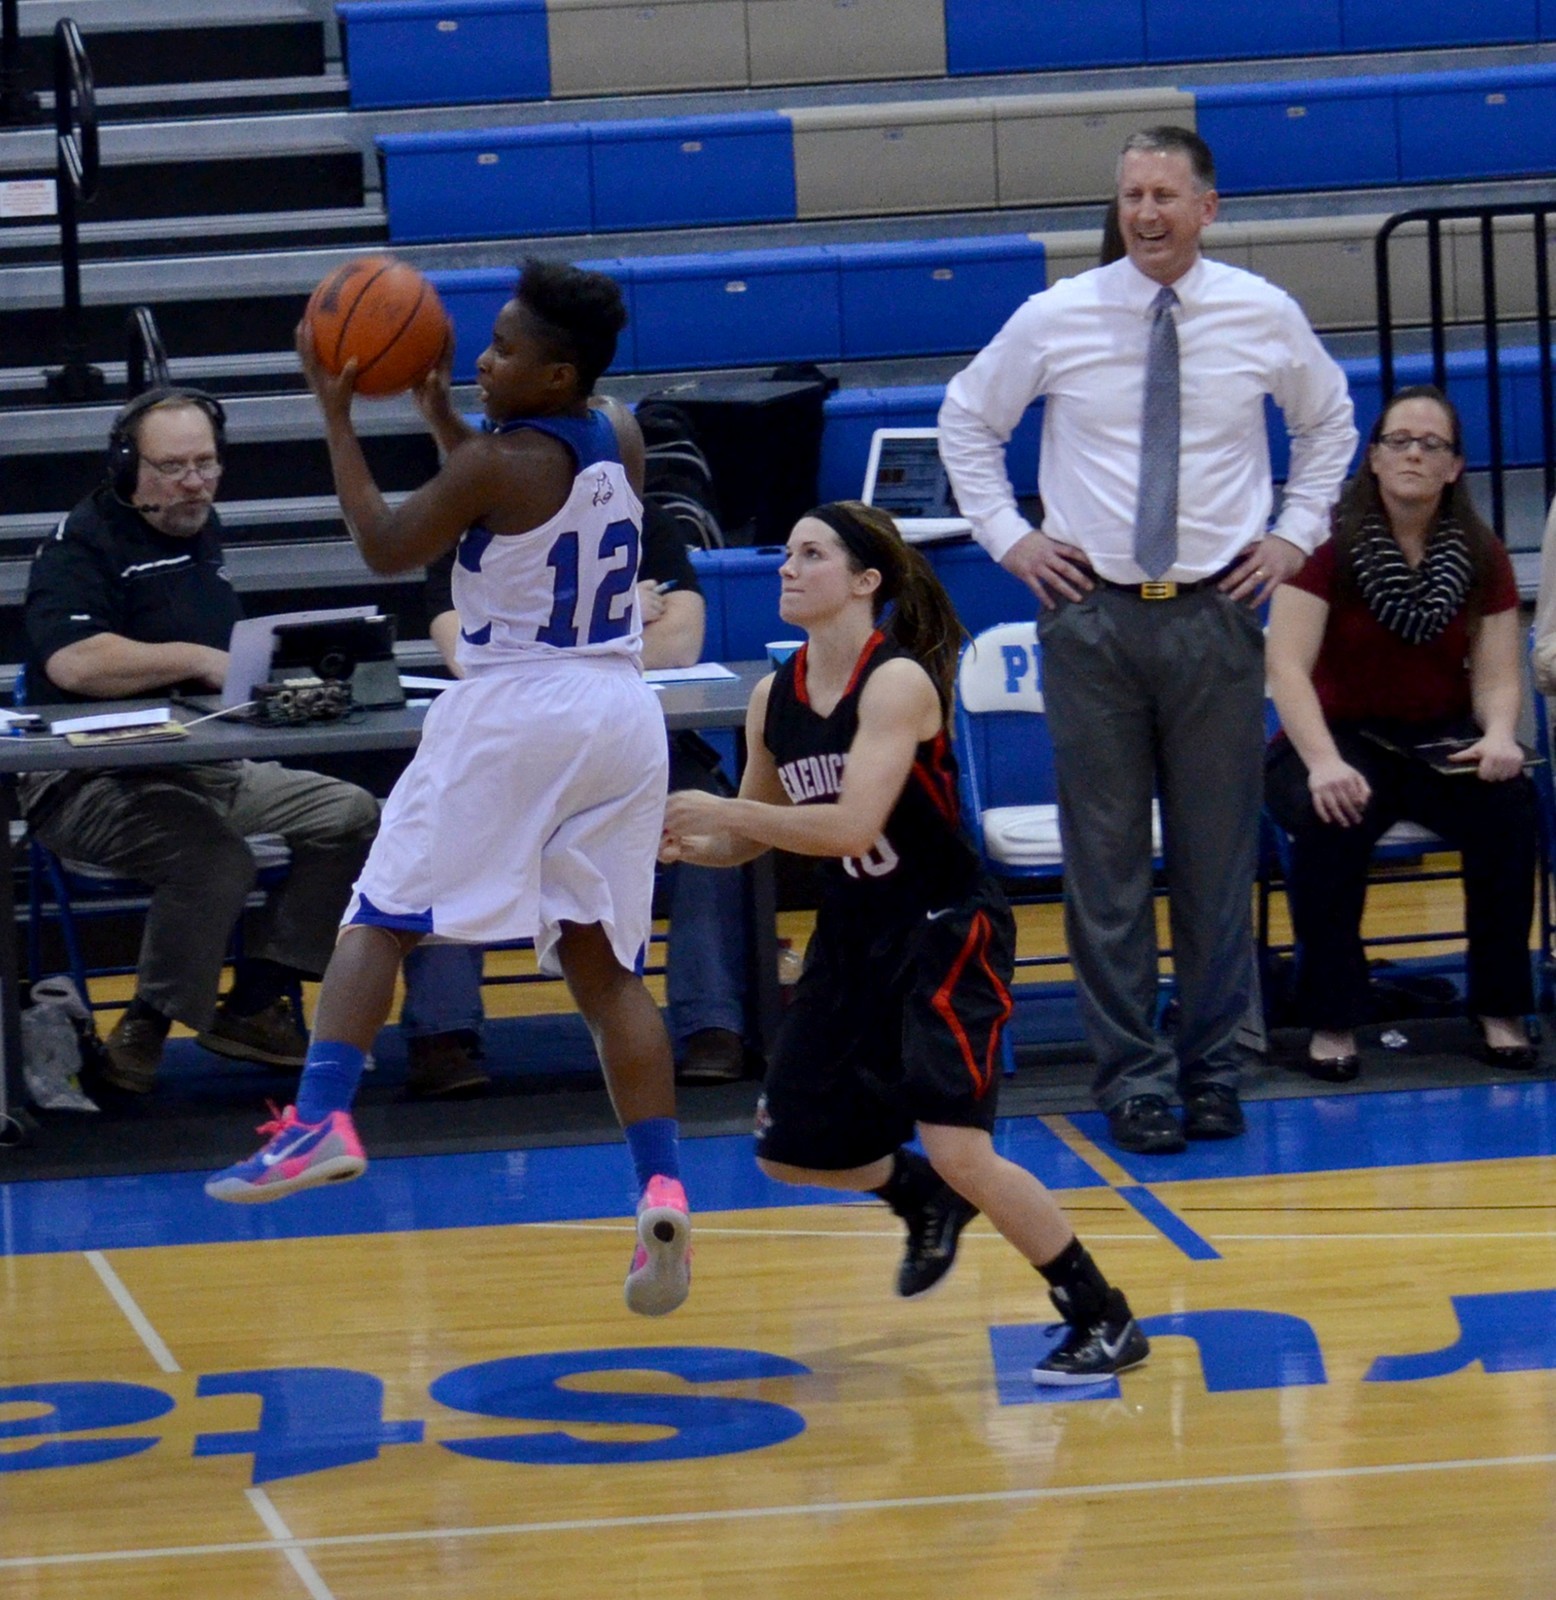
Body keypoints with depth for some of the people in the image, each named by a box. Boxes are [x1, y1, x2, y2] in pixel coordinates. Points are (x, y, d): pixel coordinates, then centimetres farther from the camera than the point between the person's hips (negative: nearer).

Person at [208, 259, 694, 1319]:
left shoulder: (495, 463, -14)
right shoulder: (621, 439, 6)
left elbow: (386, 549, -1)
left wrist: (337, 417, 4)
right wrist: (440, 414, 20)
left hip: (512, 714, -6)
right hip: (621, 714, 6)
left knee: (379, 916, 6)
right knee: (607, 964, 8)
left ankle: (322, 1122, -10)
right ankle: (662, 1190, -5)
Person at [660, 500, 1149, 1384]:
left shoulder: (898, 682, -20)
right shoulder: (774, 698, 1)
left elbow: (853, 825, -31)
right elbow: (751, 836, 12)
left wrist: (724, 811, -27)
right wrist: (690, 842, -9)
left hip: (945, 929, -8)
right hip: (854, 935, 8)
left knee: (958, 1149, -19)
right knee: (789, 1149, 11)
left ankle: (1105, 1320, -3)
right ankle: (926, 1202, 41)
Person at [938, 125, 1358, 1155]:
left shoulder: (1264, 316, 2)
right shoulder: (1056, 319, -1)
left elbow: (1328, 422, 20)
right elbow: (967, 421, 14)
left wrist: (1297, 532, 10)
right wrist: (1007, 535, 6)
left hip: (1219, 612, 1)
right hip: (1093, 614, -1)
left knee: (1220, 856, 5)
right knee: (1107, 857, 0)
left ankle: (1216, 1067, 17)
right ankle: (1132, 1074, 9)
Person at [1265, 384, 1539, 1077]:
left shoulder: (1481, 558, 2)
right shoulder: (1329, 548, -10)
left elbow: (1497, 676, 1)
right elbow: (1287, 666, -18)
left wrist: (1498, 736, -23)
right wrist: (1323, 763, -33)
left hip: (1441, 741, 3)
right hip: (1340, 735, -3)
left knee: (1507, 804, -28)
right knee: (1333, 817, -36)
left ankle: (1501, 1008, -13)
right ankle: (1331, 1021, -23)